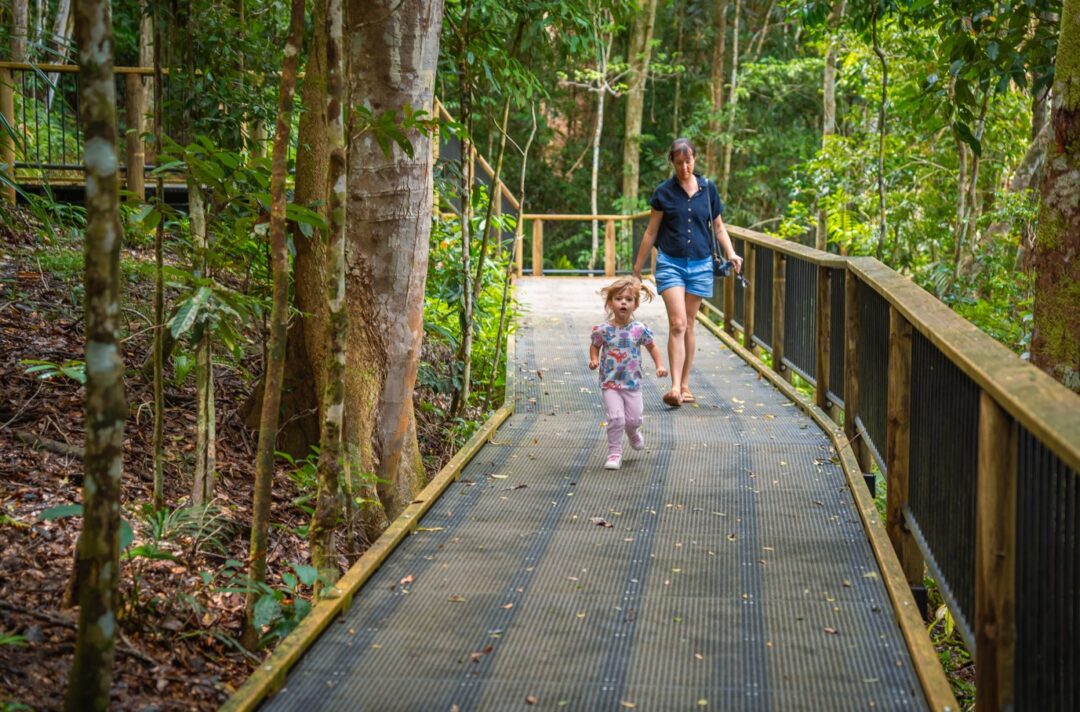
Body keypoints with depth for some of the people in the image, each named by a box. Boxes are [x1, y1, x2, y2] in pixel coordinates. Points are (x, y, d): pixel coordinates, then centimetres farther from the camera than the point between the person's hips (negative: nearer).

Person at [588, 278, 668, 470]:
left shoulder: (640, 329, -7)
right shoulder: (603, 330, -10)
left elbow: (652, 347, 8)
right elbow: (594, 345, 8)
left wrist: (659, 366, -3)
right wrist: (594, 360, -10)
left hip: (633, 383, 2)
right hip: (610, 383, -2)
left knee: (633, 418, 8)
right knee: (616, 417, -14)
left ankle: (633, 432, 45)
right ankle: (614, 452, 2)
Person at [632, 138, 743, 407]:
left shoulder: (708, 188, 6)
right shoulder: (664, 192, 0)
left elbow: (718, 226, 14)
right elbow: (651, 232, 5)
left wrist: (730, 253, -2)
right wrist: (637, 268, 6)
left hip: (700, 264, 2)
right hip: (671, 263, -2)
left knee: (688, 325, 8)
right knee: (677, 324, -14)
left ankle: (685, 385, 17)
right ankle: (675, 387, -20)